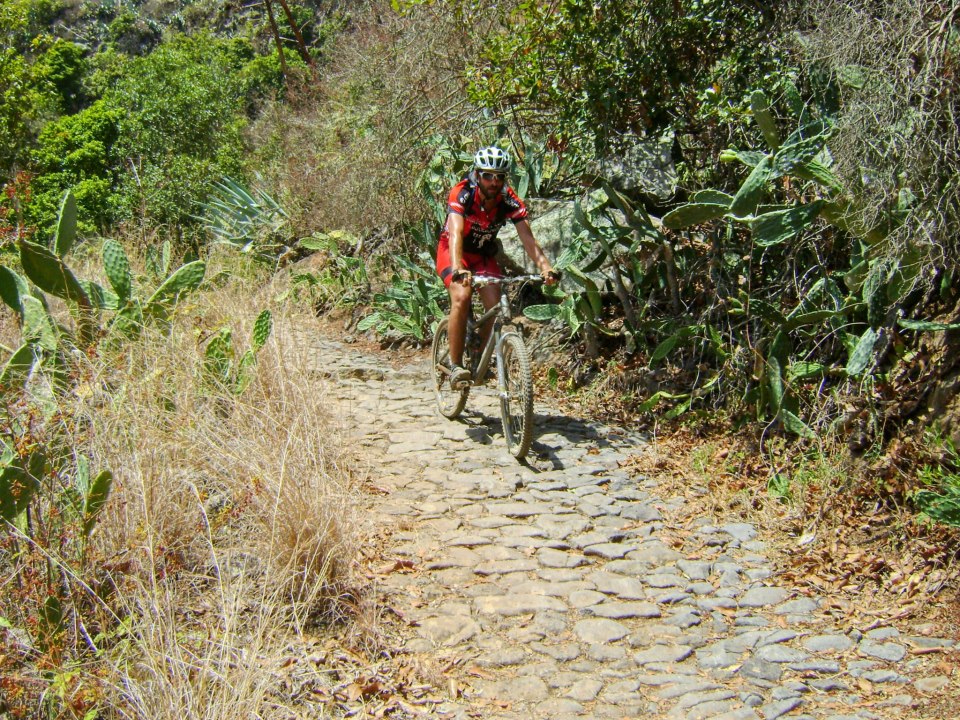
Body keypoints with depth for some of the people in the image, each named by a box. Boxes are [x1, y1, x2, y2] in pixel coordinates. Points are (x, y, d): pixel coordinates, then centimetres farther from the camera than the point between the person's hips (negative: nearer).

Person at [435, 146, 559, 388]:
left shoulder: (510, 201, -20)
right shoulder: (462, 194, -29)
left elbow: (528, 238, -27)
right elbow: (455, 234, -42)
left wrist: (546, 268, -44)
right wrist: (458, 269, -59)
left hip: (484, 254, 4)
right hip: (452, 252, -3)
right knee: (461, 297, -28)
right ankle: (455, 365, -20)